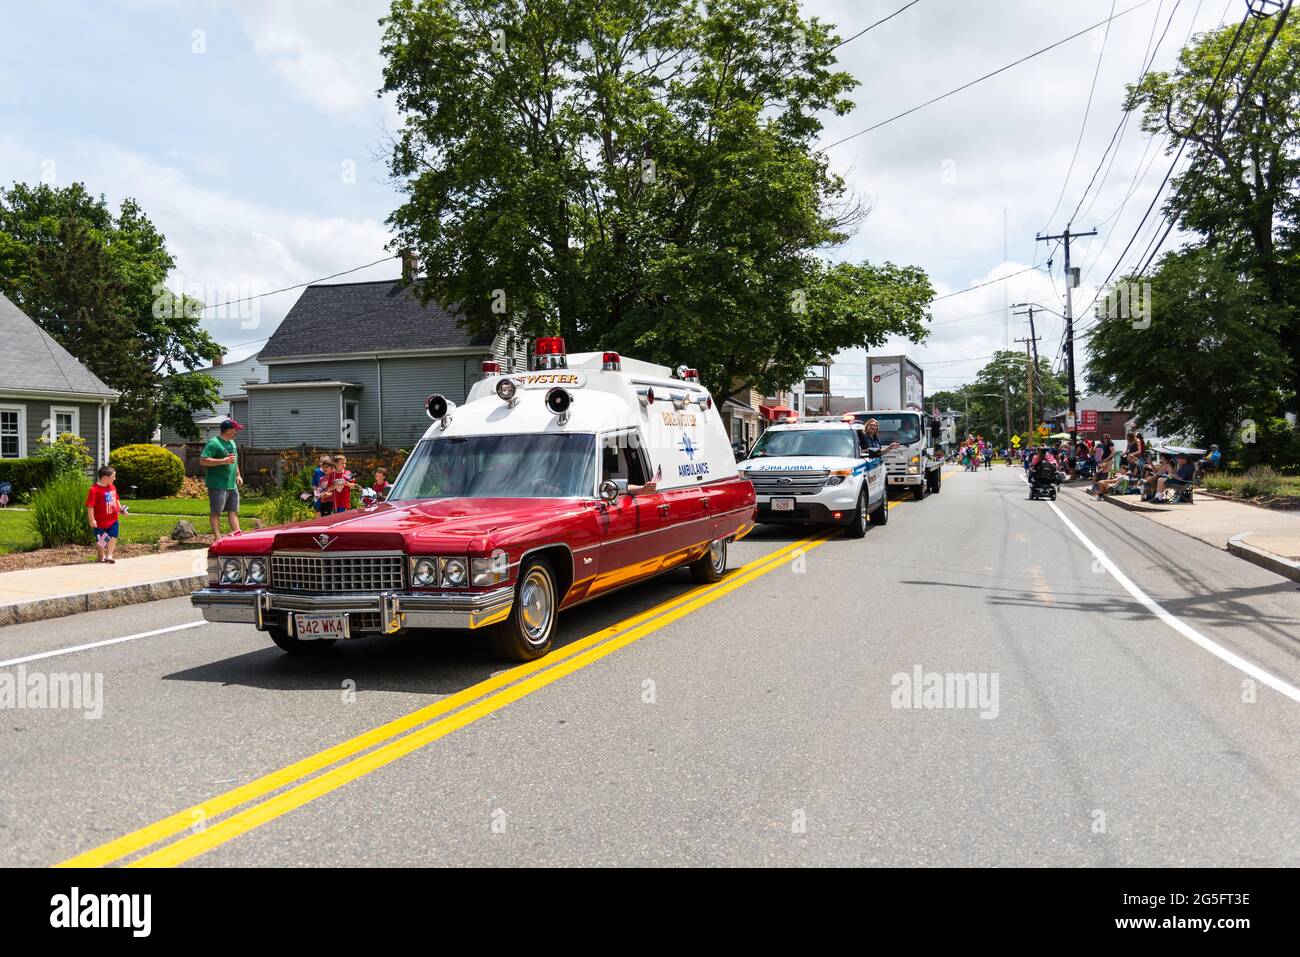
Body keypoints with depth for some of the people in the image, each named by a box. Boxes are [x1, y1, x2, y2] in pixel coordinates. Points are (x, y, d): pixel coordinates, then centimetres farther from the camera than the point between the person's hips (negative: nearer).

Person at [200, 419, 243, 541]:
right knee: (215, 512, -2)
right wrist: (223, 461, -22)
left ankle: (237, 535, 10)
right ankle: (217, 537, -1)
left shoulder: (232, 442, 16)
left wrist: (238, 475, 20)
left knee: (233, 511, 8)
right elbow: (203, 461, -20)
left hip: (232, 485, 9)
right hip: (218, 485, -9)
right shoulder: (214, 443, -12)